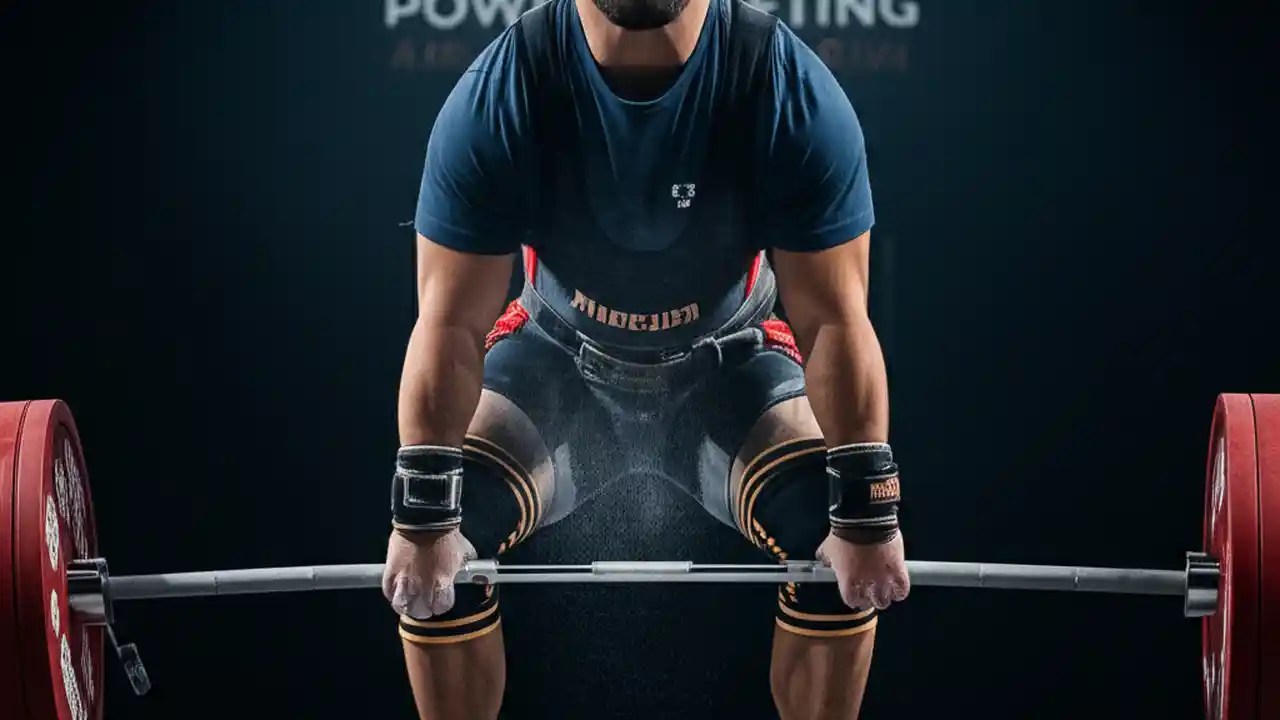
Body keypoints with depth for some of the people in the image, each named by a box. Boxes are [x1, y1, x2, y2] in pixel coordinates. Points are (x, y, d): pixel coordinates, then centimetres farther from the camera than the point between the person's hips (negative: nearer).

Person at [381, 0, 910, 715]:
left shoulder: (793, 93, -29)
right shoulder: (498, 96, -28)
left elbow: (835, 319, -23)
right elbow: (453, 323, -24)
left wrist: (867, 512, -28)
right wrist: (425, 515, -30)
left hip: (726, 359, 0)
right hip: (562, 354, 0)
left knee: (845, 548, -24)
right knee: (433, 555, -22)